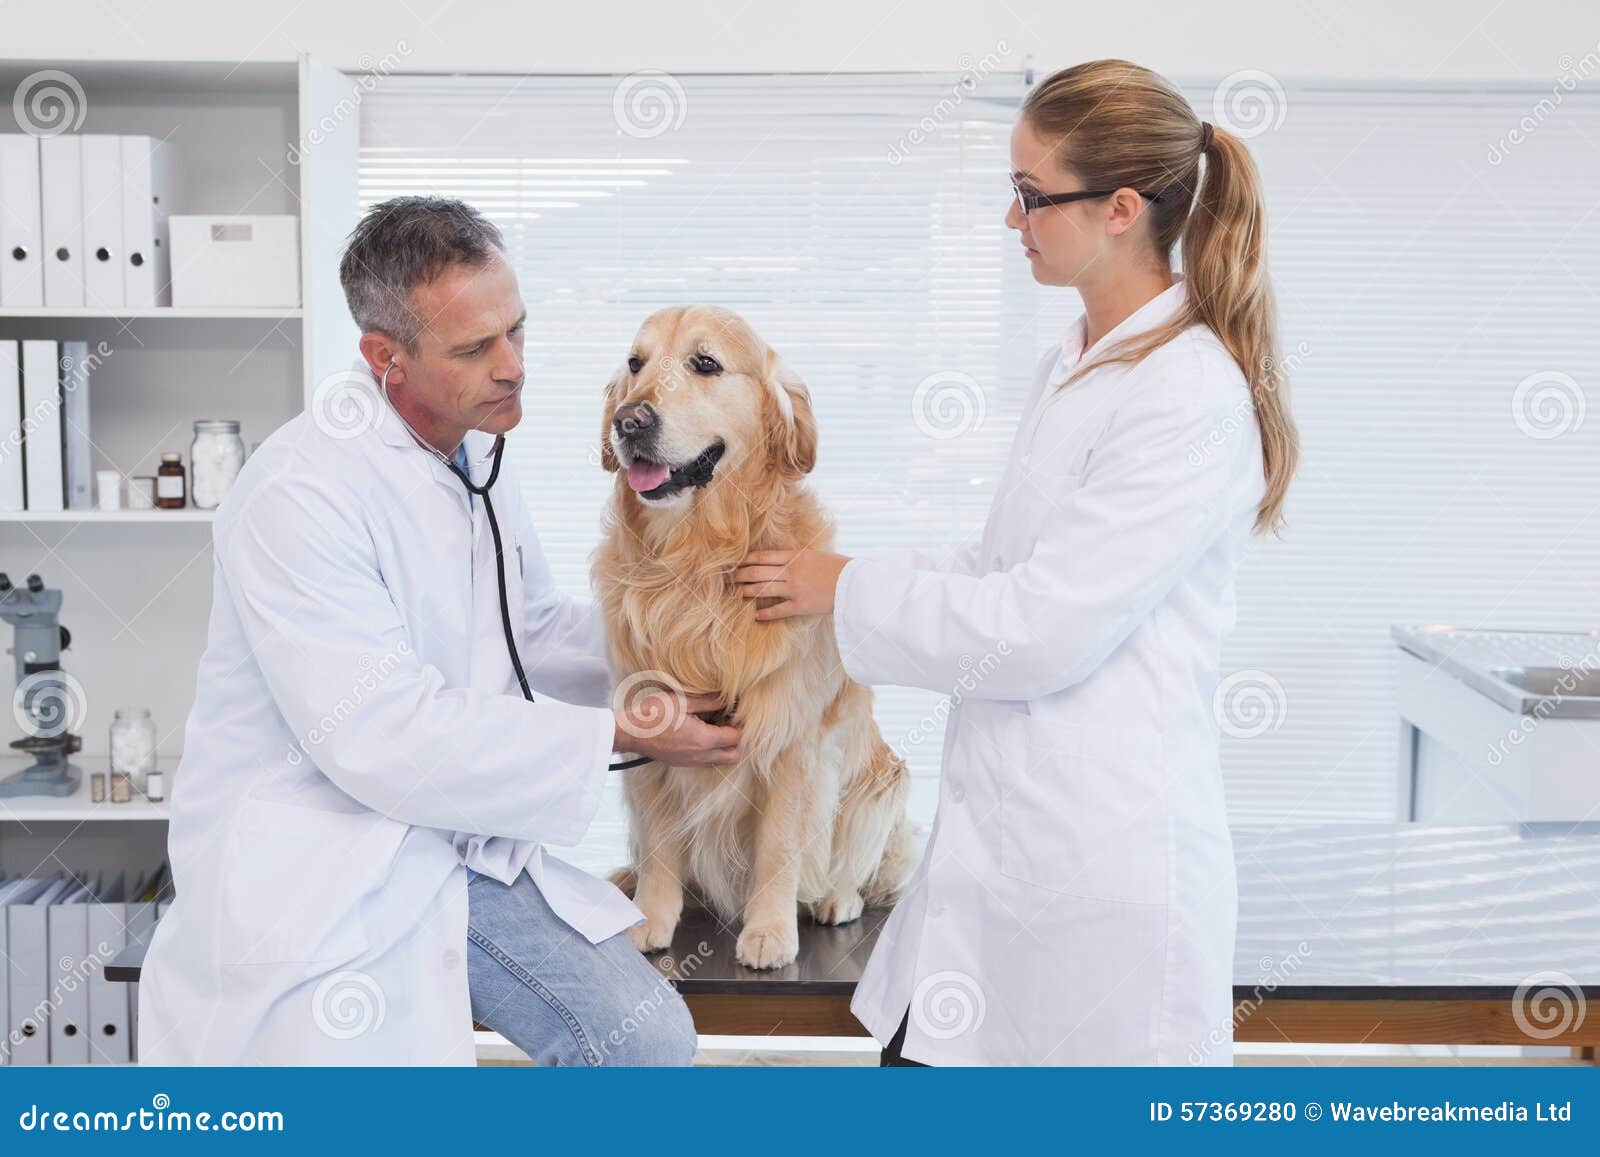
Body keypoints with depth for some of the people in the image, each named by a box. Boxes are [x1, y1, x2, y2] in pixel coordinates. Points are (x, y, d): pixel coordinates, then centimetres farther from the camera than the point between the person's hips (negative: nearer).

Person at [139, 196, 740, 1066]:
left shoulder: (477, 456, 8)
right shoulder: (300, 490, -19)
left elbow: (535, 631, 23)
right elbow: (380, 740, -23)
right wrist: (619, 734, -19)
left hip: (463, 849, 8)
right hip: (314, 876, -7)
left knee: (647, 1037, -9)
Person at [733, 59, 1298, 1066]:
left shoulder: (1192, 399, -18)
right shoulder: (1076, 367, 11)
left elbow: (1045, 626, -20)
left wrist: (852, 589, -9)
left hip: (1103, 857, -8)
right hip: (1011, 830, 9)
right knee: (921, 1057, 16)